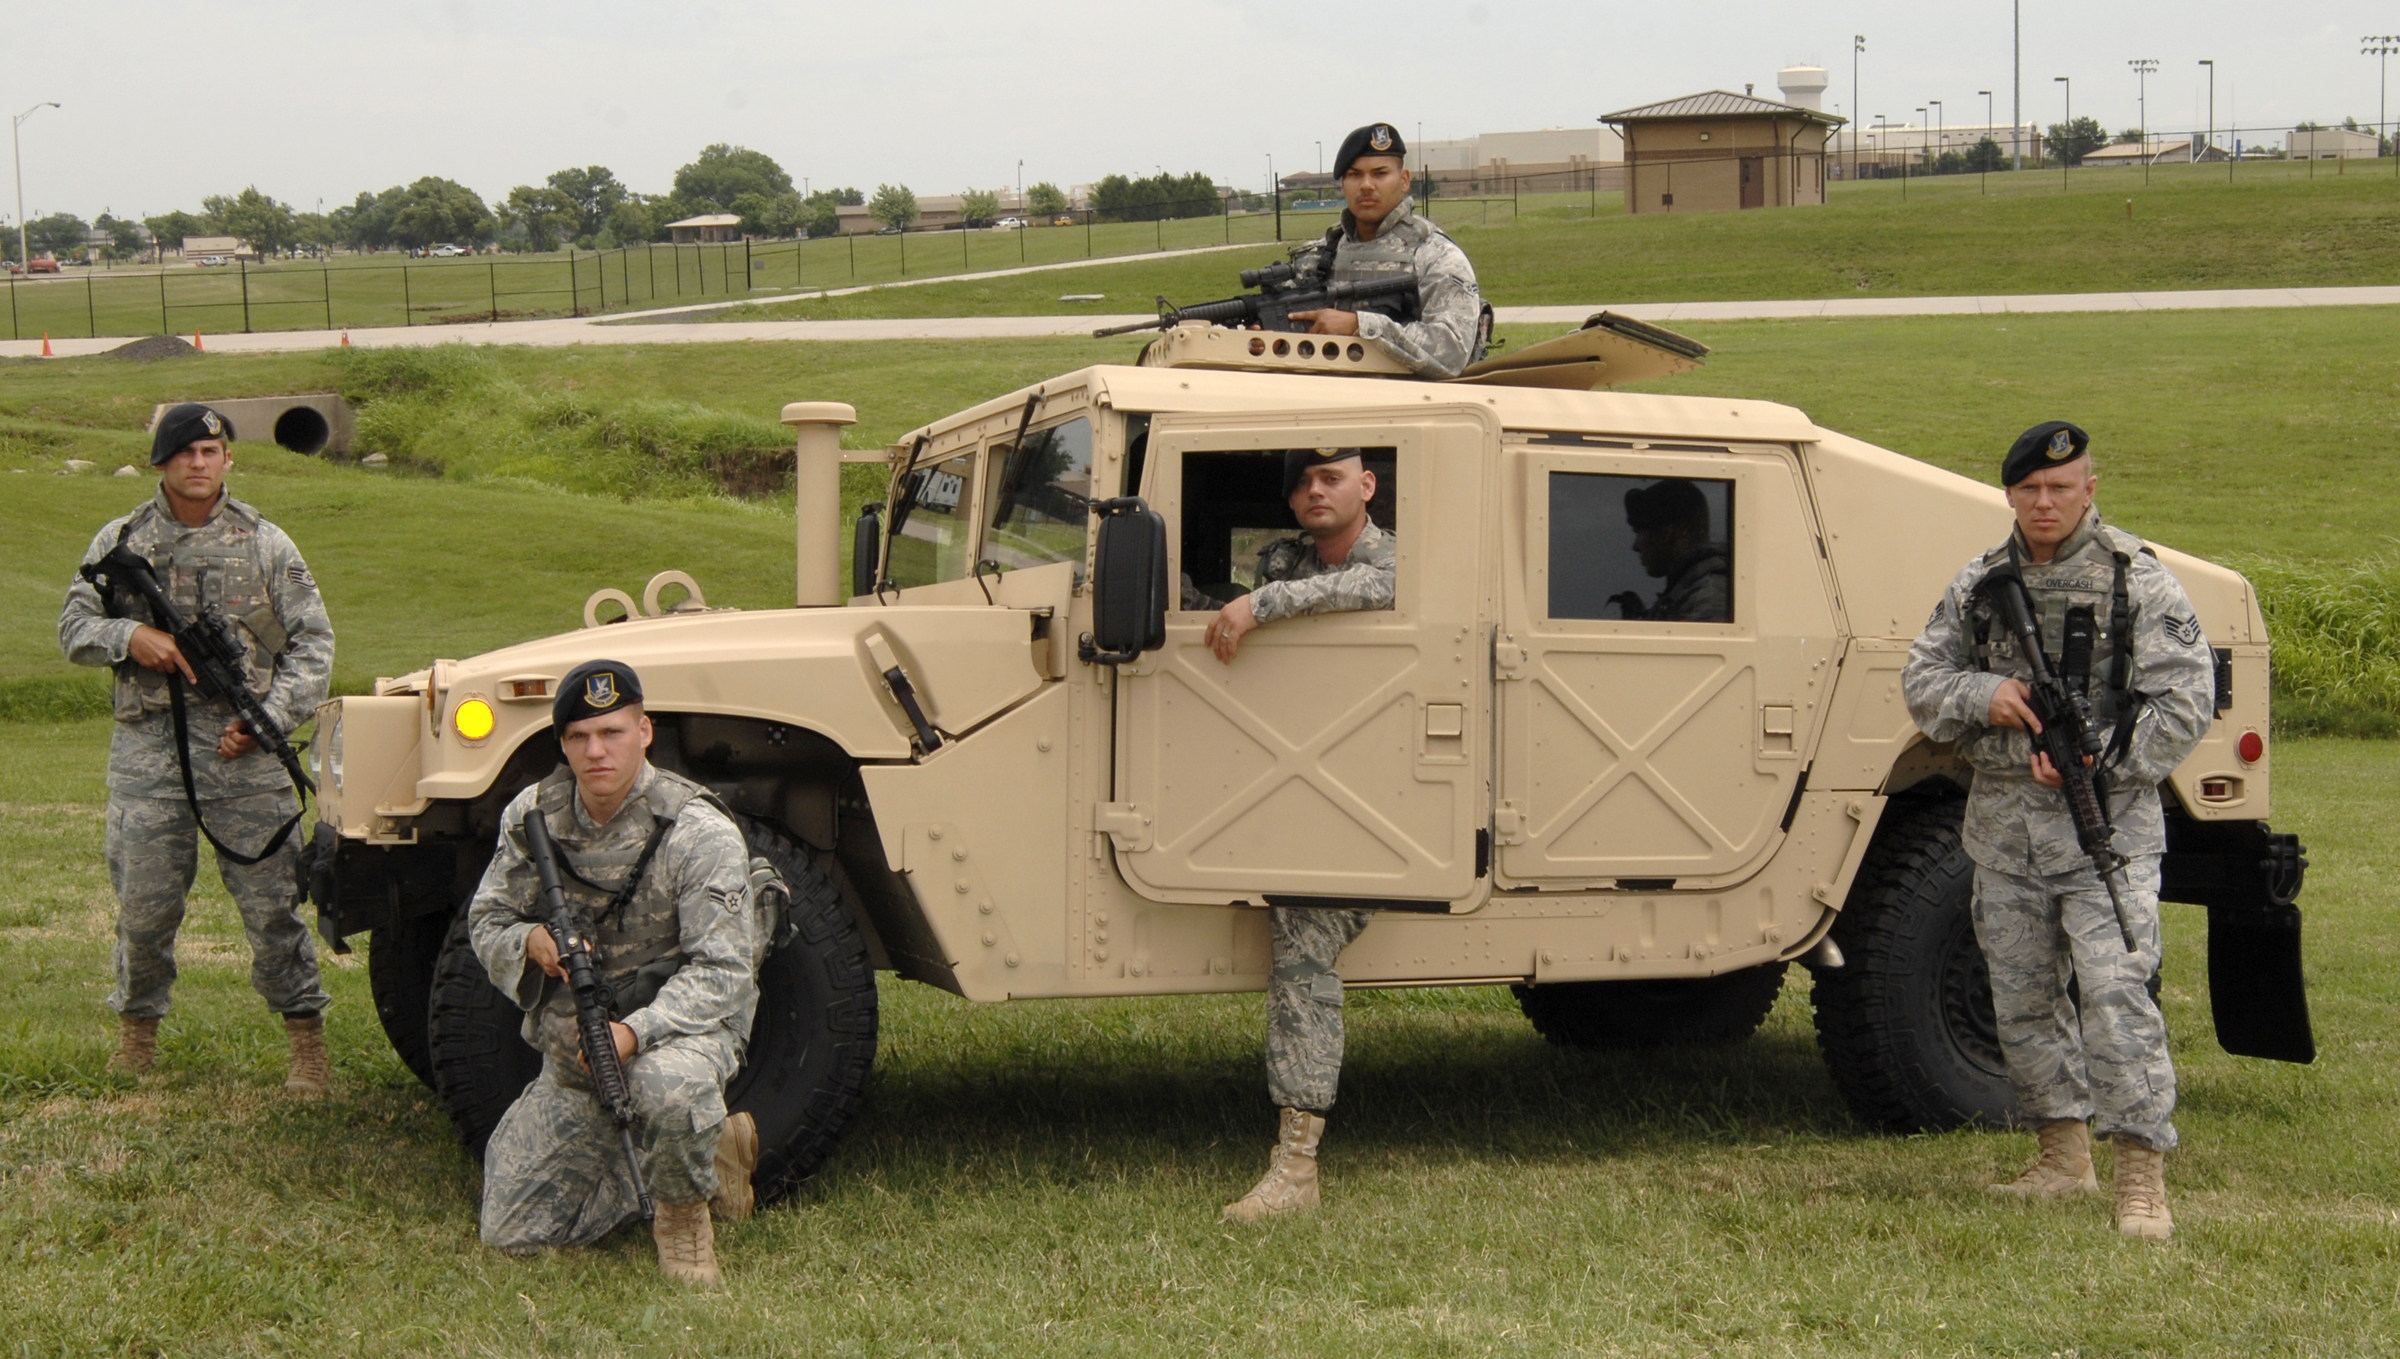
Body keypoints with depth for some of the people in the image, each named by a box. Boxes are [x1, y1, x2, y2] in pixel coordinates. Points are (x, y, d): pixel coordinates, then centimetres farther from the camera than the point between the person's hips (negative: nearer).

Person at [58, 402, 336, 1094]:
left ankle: (307, 1038, 4)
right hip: (147, 747, 1)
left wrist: (267, 720, -8)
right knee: (143, 901, 5)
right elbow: (73, 627, 10)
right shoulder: (122, 541, 9)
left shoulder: (265, 544, 5)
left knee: (270, 899, -3)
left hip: (242, 749, -1)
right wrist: (129, 637, -11)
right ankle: (137, 1025, 24)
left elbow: (312, 645, 5)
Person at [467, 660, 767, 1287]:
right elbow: (486, 923, 6)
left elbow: (721, 973, -21)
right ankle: (716, 1152, 18)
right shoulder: (531, 816, -2)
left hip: (677, 1023, -6)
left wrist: (633, 1033, -37)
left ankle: (684, 1207, -8)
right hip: (570, 1048, 6)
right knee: (511, 1234, 2)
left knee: (672, 1083, -44)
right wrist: (532, 942, -19)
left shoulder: (700, 833, -18)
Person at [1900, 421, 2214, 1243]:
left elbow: (2185, 703, -9)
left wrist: (2095, 762, -18)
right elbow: (1921, 681, 10)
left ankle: (2142, 1178, -13)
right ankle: (2065, 1159, 26)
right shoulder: (1979, 586, 9)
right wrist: (1984, 694, -11)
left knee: (2115, 995, -15)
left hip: (2107, 825, -6)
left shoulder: (2139, 583, -5)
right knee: (2023, 1000, 12)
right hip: (2003, 827, 6)